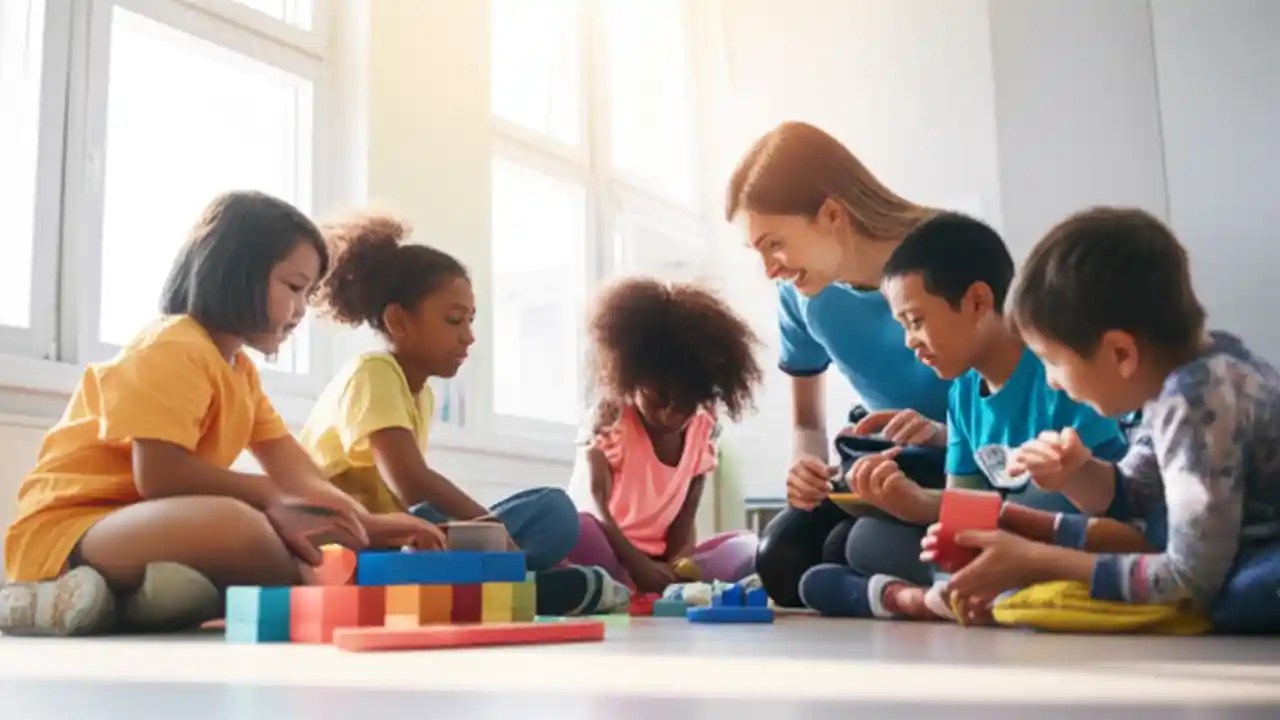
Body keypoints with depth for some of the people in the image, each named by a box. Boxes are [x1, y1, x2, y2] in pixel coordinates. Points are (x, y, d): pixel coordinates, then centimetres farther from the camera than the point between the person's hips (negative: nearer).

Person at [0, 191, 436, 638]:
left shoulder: (241, 369, 16)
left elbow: (292, 467, 11)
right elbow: (158, 475, -22)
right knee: (234, 526, -38)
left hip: (141, 527, 11)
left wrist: (359, 524, -2)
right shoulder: (172, 349, -14)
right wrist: (272, 499, -13)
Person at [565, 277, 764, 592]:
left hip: (659, 561, 5)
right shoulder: (610, 420, -11)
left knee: (746, 547, -17)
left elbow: (684, 520, 0)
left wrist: (680, 565, -23)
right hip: (607, 554, -5)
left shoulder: (702, 431, 1)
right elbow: (593, 505, -24)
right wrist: (636, 562, -39)